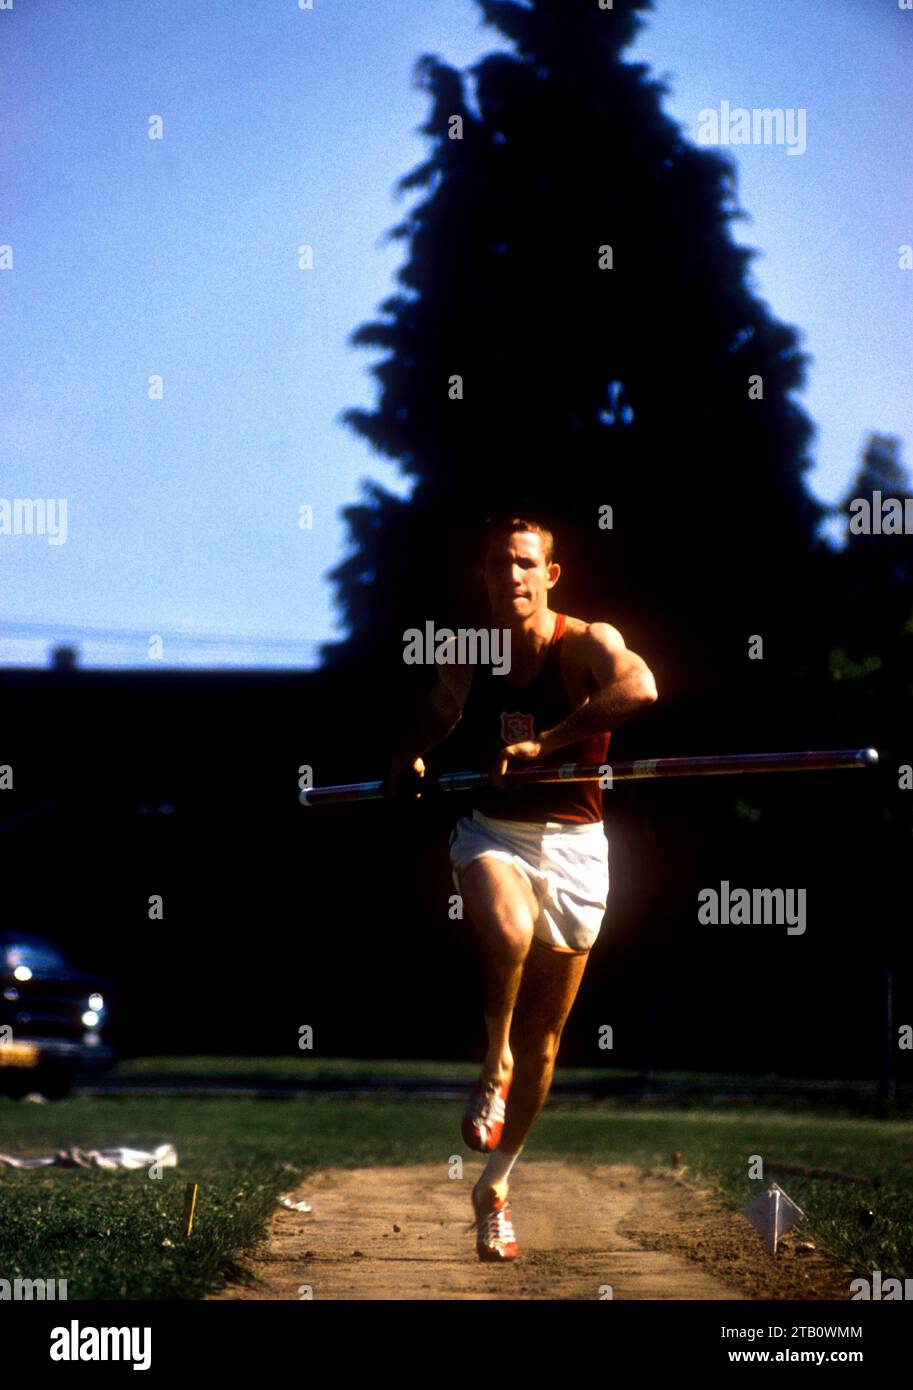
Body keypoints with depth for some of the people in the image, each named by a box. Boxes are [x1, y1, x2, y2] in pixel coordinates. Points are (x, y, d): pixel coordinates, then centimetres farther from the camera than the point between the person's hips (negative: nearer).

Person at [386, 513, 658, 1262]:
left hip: (573, 845, -1)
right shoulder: (464, 661, 0)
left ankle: (495, 1187, 26)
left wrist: (545, 743, -37)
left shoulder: (587, 642, -12)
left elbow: (640, 685, -35)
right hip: (492, 833, 1)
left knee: (545, 1032, 7)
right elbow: (435, 718, 23)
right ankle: (493, 1068, -9)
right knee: (509, 932, -36)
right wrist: (408, 763, 2)